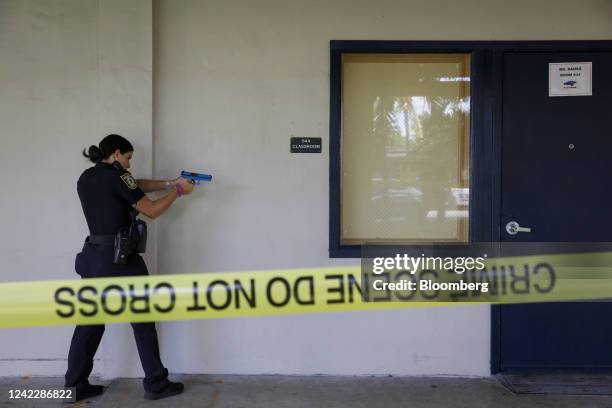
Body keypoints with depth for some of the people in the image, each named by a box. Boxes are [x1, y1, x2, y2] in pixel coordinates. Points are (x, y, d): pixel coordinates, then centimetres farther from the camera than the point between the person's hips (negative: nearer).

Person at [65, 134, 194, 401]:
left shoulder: (85, 179, 11)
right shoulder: (116, 176, -12)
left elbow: (134, 186, 15)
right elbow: (152, 211, -9)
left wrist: (168, 183, 15)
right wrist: (178, 191, 4)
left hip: (92, 256, 8)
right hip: (119, 258, -7)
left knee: (90, 320, 14)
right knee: (142, 319, 4)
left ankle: (75, 385, 20)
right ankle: (156, 384, 13)